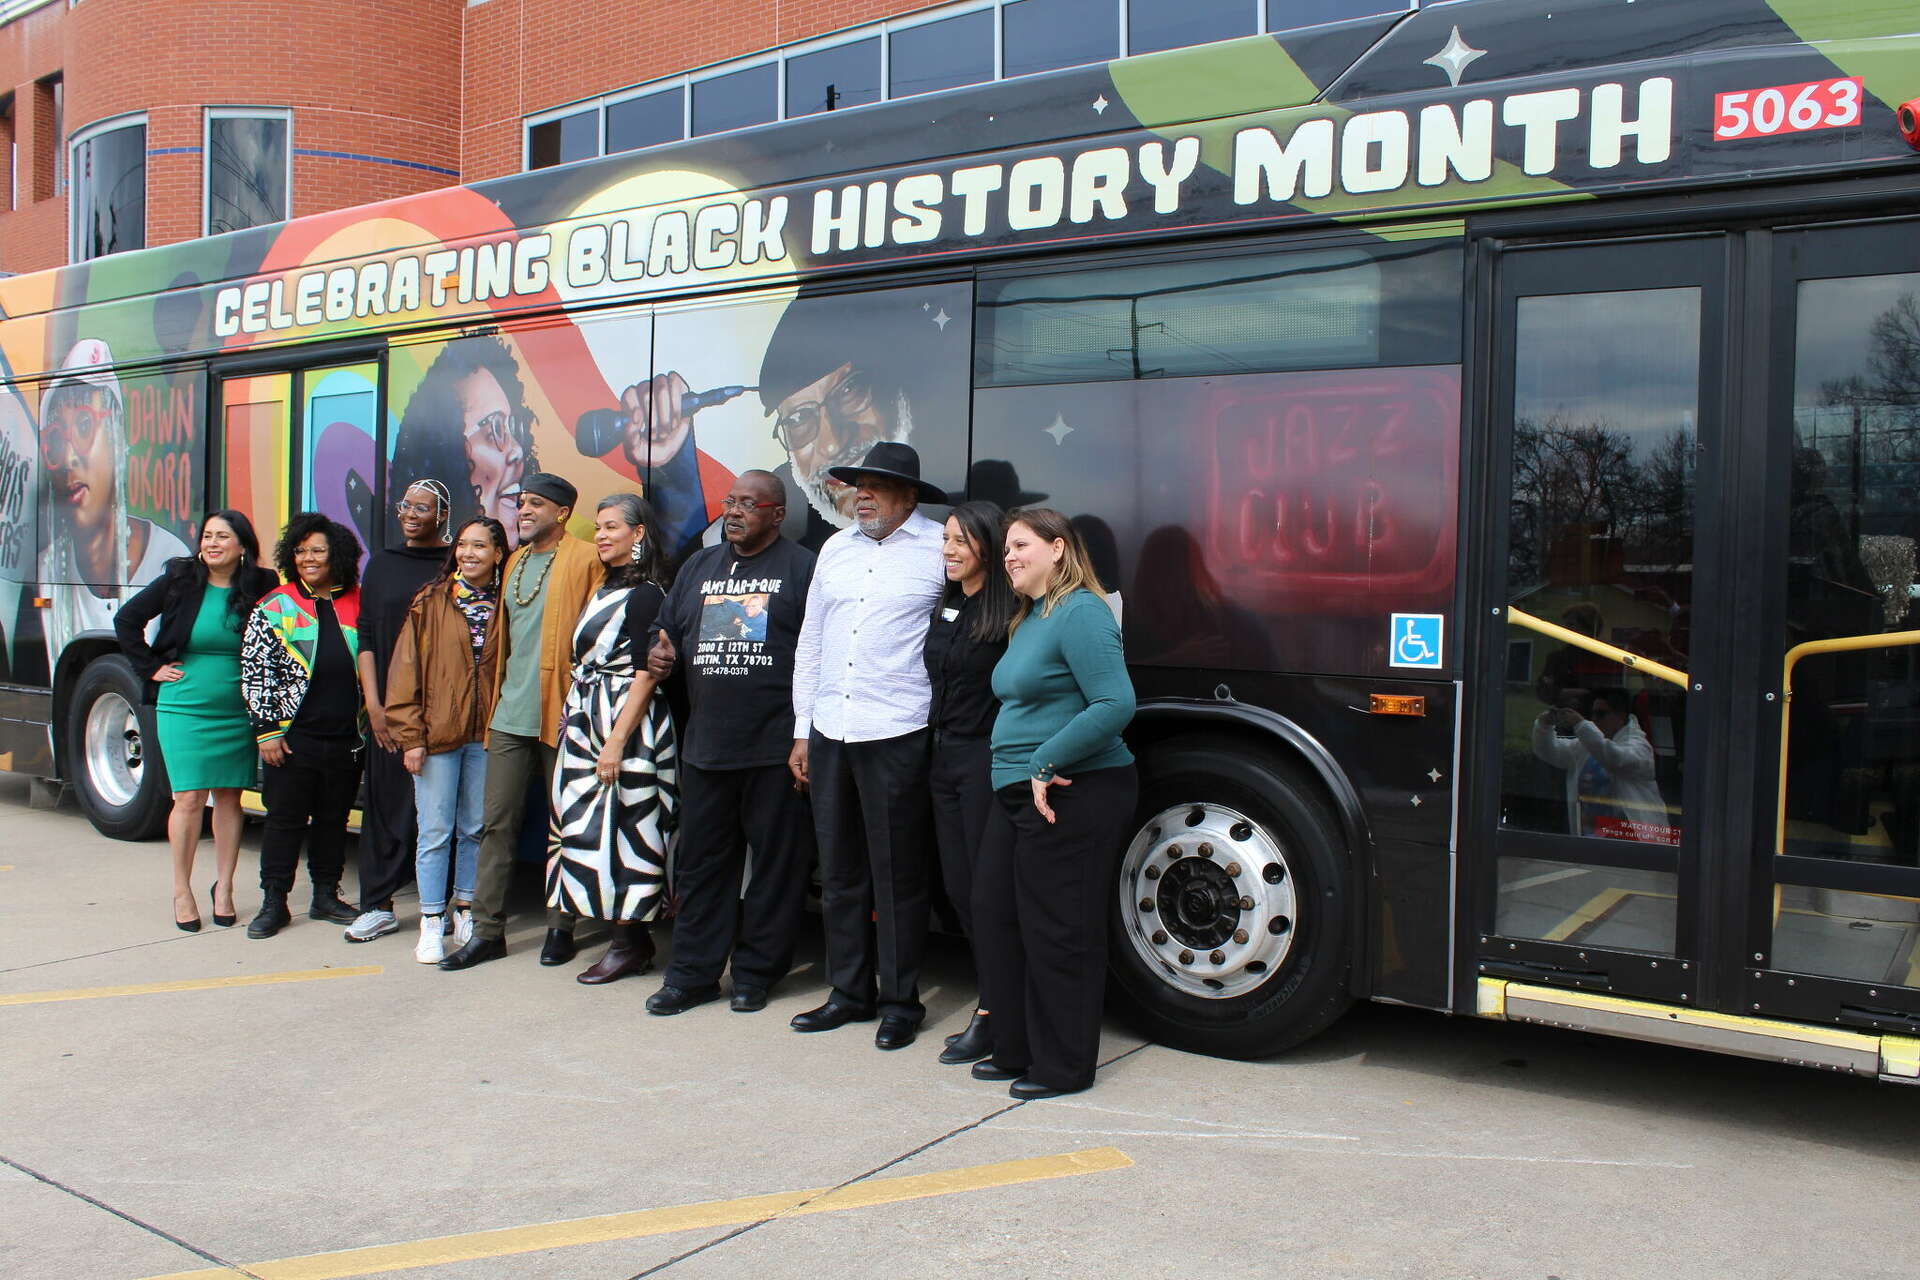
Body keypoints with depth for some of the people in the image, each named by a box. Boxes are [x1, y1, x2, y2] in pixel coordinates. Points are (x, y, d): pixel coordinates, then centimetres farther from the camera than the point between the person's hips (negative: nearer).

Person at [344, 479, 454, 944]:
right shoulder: (381, 566, 12)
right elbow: (366, 638, 9)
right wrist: (374, 704, 0)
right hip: (389, 708, 3)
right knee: (386, 801, 5)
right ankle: (378, 907, 13)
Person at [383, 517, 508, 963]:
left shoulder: (504, 606, 5)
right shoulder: (430, 603, 1)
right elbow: (406, 671, -1)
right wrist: (410, 735, -6)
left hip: (486, 734, 2)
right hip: (437, 733, -2)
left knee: (476, 828, 9)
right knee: (435, 832, 1)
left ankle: (464, 910, 24)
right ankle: (432, 924, 11)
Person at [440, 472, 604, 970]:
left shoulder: (585, 560, -6)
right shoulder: (515, 561, 16)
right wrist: (496, 694, 17)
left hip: (560, 714, -6)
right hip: (509, 715, 6)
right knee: (497, 821, 6)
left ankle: (561, 926, 17)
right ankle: (487, 930, 13)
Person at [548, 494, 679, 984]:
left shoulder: (647, 594, -11)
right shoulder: (605, 589, 16)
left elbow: (645, 676, -16)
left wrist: (617, 742, -20)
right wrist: (572, 719, 13)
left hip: (628, 723, -9)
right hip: (588, 722, 9)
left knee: (620, 827, -5)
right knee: (592, 827, 9)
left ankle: (630, 943, 4)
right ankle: (625, 938, 17)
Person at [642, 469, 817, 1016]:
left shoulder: (803, 568, 0)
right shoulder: (699, 566, 17)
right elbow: (668, 629, 26)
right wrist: (660, 653, 2)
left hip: (776, 746, -5)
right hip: (705, 745, 5)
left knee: (776, 862, 4)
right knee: (700, 860, 10)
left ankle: (756, 971, 16)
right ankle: (692, 972, 20)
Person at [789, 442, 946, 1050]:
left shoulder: (939, 550, -4)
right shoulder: (836, 550, 13)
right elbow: (810, 642, 16)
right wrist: (802, 732, 13)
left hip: (897, 736, -6)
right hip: (830, 733, 6)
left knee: (897, 875, 2)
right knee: (839, 872, 13)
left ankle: (900, 1001, 15)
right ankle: (849, 992, 25)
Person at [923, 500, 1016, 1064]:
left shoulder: (1010, 613, -14)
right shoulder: (944, 607, 12)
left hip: (988, 760, -8)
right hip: (945, 758, 8)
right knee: (959, 887, 11)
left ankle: (991, 1017, 11)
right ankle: (1003, 998, 23)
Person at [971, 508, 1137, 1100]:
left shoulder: (1080, 613, -13)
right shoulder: (1029, 618, 18)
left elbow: (1115, 705, -23)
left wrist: (1046, 766, -21)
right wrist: (1022, 773, 12)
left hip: (1071, 796, -10)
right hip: (1018, 795, 10)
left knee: (1057, 933, -2)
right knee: (995, 917, 12)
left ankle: (1064, 1067, 12)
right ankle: (1015, 1050, 25)